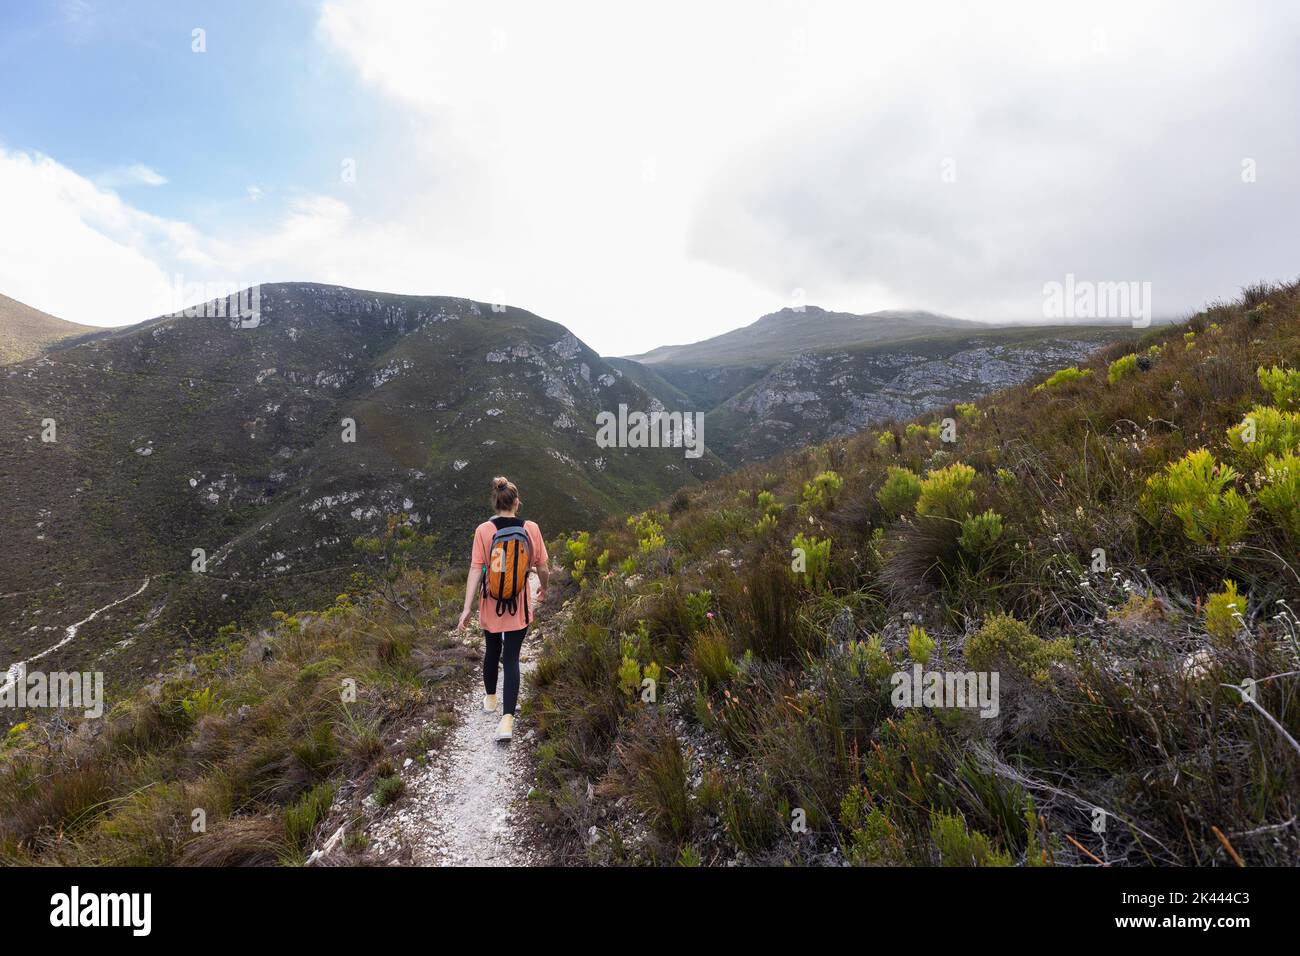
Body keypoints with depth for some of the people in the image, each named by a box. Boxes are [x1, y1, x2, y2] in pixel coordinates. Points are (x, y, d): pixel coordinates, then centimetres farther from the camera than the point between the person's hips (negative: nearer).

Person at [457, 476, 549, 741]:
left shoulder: (483, 531, -11)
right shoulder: (531, 529, -9)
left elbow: (476, 570, -13)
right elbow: (542, 567, -2)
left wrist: (467, 607, -9)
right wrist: (543, 590, 18)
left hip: (491, 605, 1)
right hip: (519, 606, -1)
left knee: (491, 651, 22)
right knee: (511, 658, 4)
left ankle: (490, 699, 42)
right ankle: (507, 718, -7)